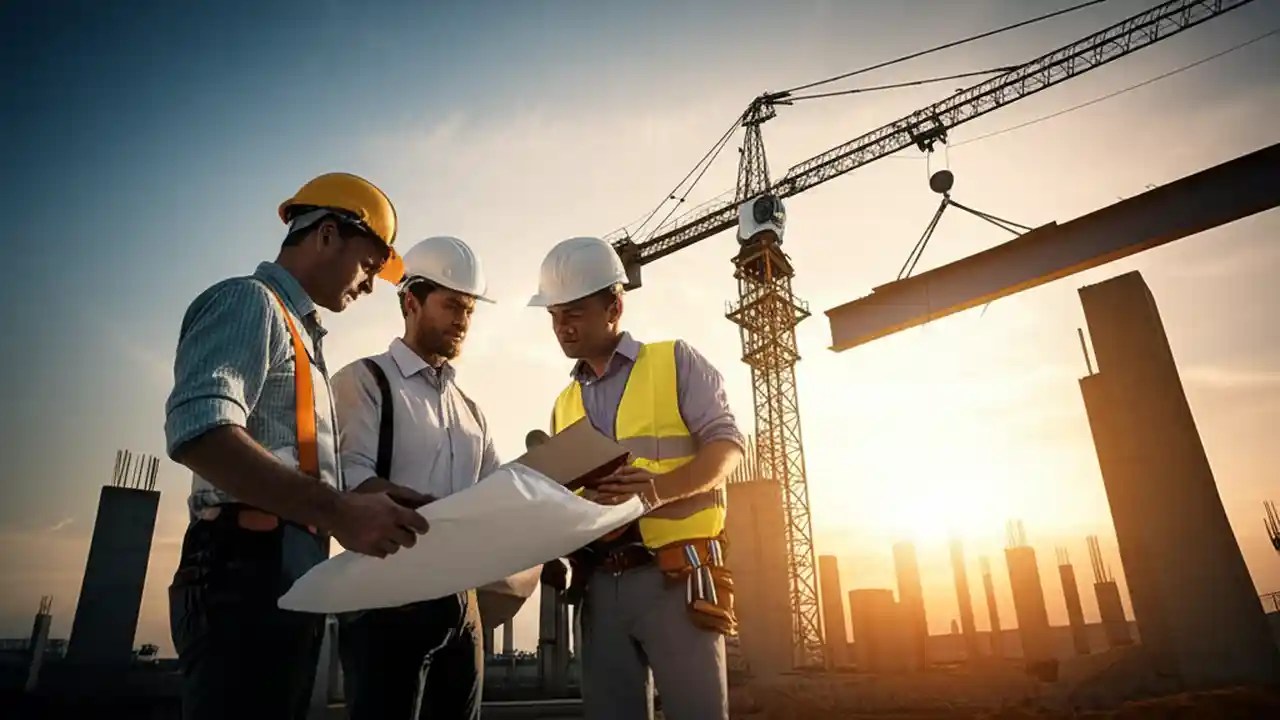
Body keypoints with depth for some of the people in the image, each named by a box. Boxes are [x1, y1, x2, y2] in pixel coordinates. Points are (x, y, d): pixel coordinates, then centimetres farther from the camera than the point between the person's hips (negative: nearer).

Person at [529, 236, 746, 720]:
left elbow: (726, 442, -6)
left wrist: (661, 489, -24)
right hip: (600, 584, 5)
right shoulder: (565, 405, 18)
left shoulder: (676, 362, 3)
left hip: (676, 577, -5)